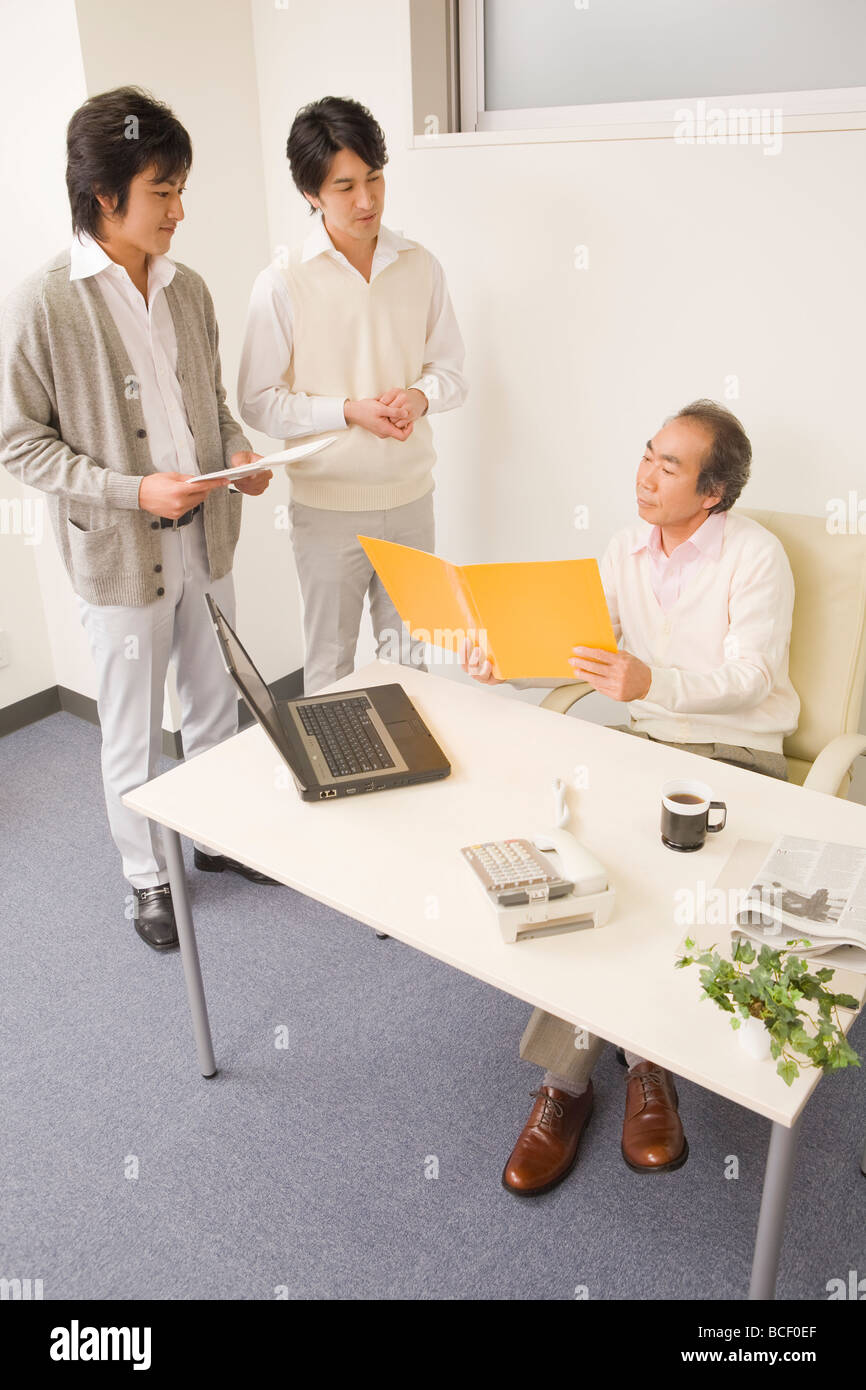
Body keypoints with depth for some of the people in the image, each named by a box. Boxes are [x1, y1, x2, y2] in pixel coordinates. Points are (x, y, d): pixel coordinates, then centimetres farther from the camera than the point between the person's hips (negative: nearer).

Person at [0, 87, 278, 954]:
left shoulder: (187, 289, 4)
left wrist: (237, 452, -4)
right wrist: (133, 491, -20)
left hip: (204, 537, 6)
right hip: (119, 553, -5)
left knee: (217, 703, 18)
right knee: (133, 729, 9)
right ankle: (147, 875, 30)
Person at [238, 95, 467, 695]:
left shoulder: (421, 267, 1)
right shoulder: (283, 284, -11)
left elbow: (451, 369, 8)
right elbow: (258, 402, -8)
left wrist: (419, 396, -15)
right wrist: (350, 411, -19)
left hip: (410, 494, 4)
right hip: (328, 504, -3)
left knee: (408, 656, 18)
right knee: (330, 661, 10)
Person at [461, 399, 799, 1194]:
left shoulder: (756, 556, -10)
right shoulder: (627, 549, 8)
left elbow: (748, 677, -18)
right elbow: (579, 651, 5)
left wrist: (652, 682, -35)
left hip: (737, 753, -5)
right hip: (646, 738, 5)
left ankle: (570, 1076, -15)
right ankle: (644, 1063, -10)